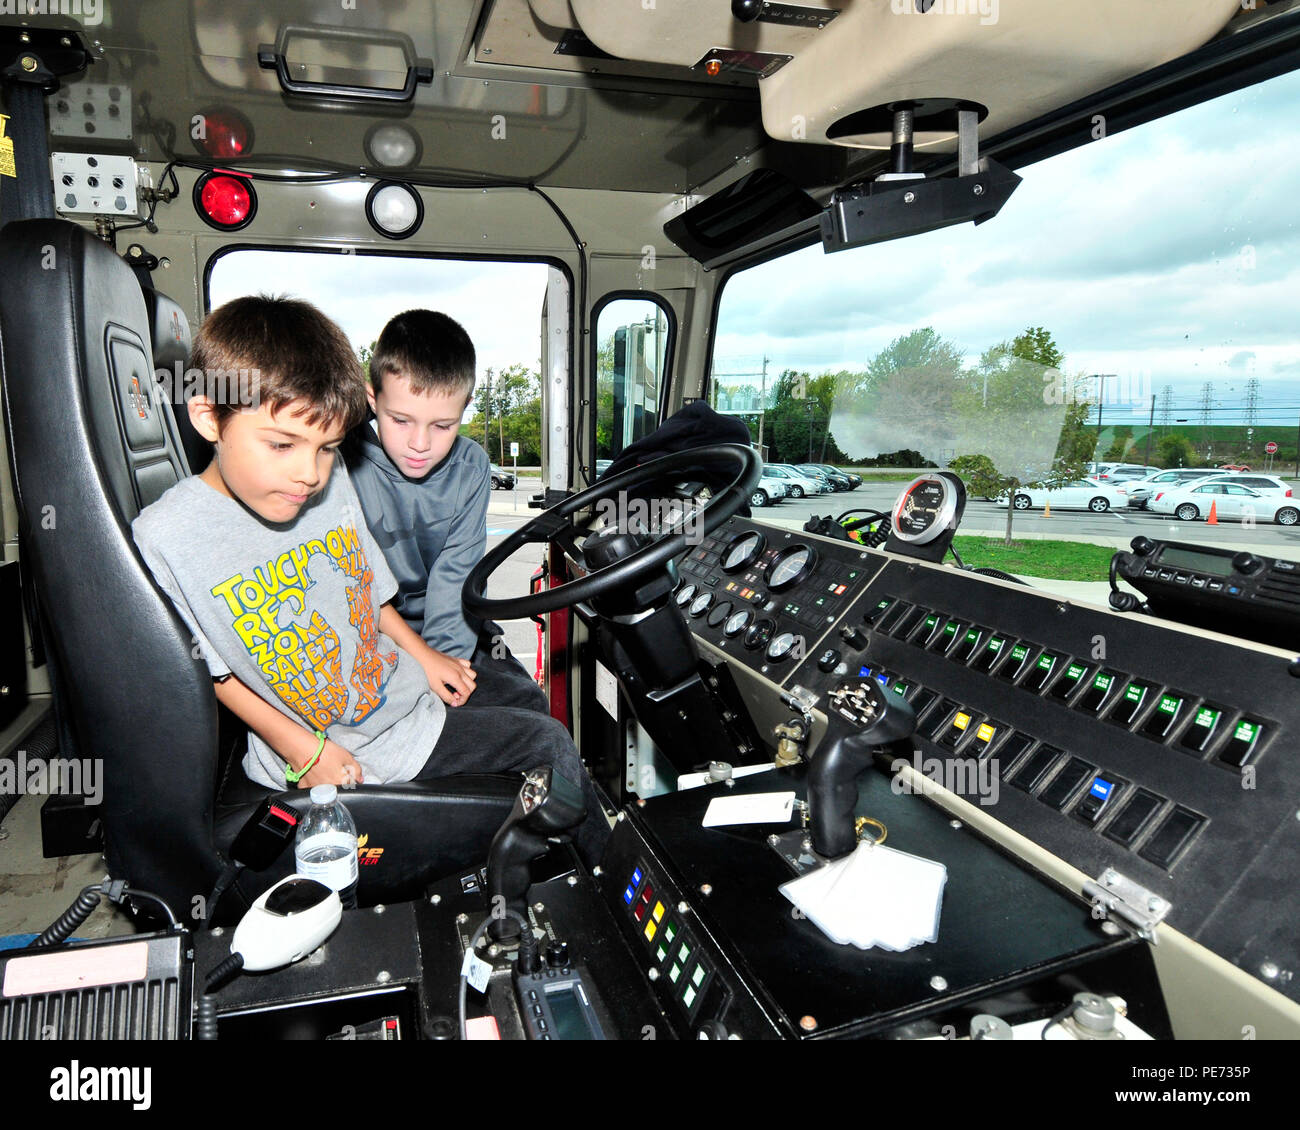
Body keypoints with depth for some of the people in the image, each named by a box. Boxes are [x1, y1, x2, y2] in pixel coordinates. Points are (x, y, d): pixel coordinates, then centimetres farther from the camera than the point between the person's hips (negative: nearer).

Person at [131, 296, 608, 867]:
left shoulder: (331, 483, -5)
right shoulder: (164, 536, -20)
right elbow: (210, 670, -10)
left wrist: (423, 655, 7)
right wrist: (299, 747, -13)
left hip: (412, 708, 6)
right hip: (322, 766, -5)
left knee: (550, 740, 6)